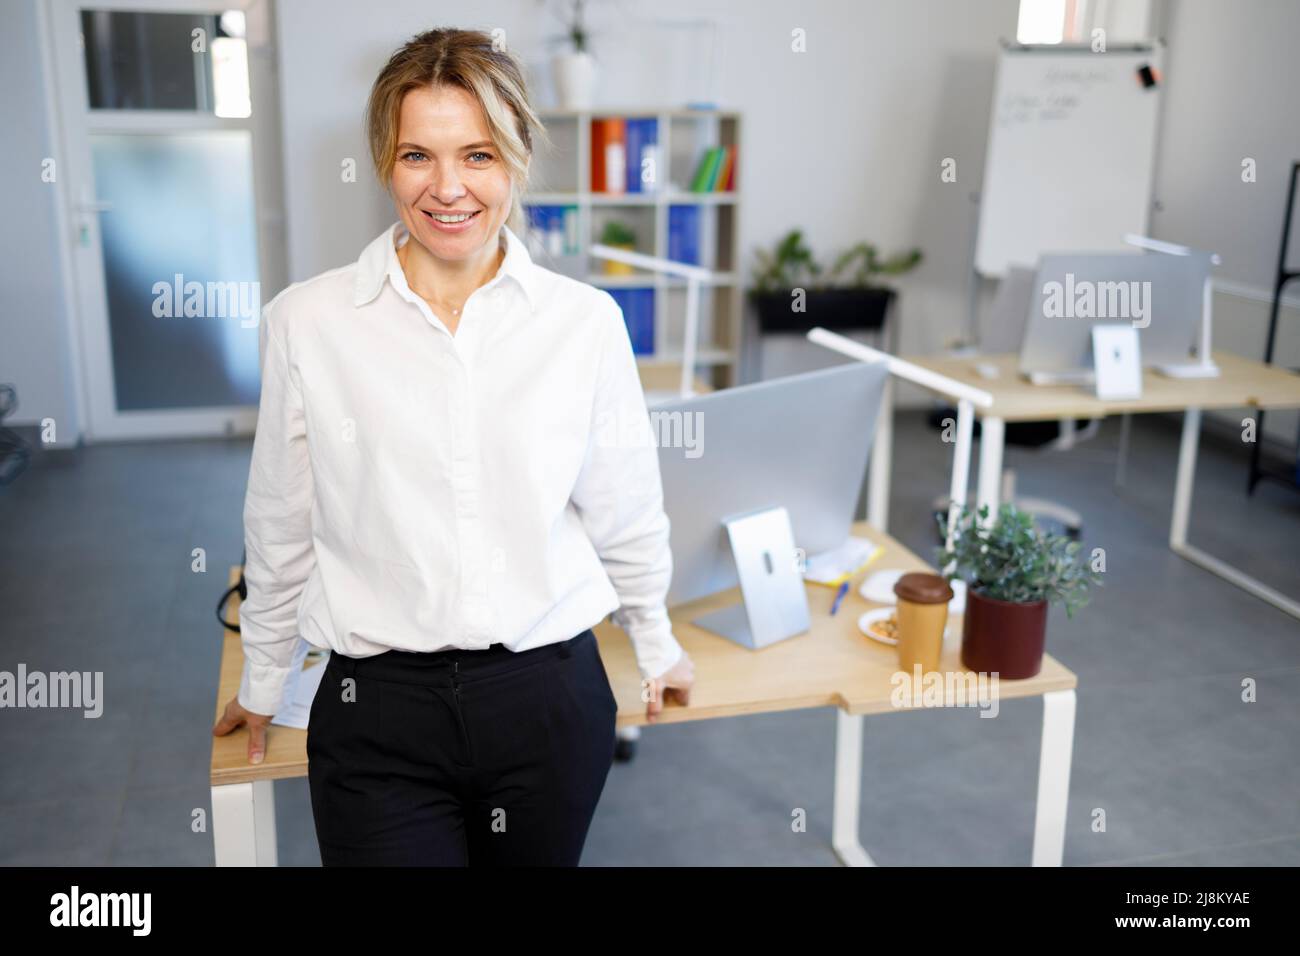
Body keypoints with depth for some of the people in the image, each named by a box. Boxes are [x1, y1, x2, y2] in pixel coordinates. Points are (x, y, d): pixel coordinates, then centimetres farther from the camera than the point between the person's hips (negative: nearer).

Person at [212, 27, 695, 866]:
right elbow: (282, 528, 6)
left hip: (550, 693, 1)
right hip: (379, 710, -1)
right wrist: (263, 682, 16)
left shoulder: (586, 321, -4)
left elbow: (625, 512, 8)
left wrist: (655, 645, 19)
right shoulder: (307, 323, -5)